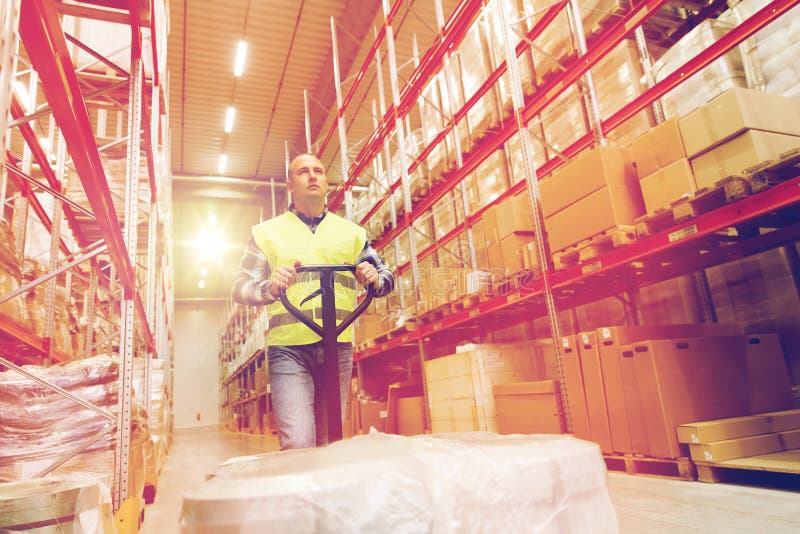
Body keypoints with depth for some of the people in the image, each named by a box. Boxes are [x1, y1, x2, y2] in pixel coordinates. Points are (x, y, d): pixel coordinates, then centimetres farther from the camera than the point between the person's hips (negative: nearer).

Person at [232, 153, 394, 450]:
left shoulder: (351, 232, 16)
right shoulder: (267, 232, 10)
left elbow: (387, 276, 14)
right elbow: (240, 287, 3)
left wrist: (375, 279, -11)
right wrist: (270, 288, -19)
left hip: (338, 347, 2)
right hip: (288, 349, -2)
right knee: (298, 443, -15)